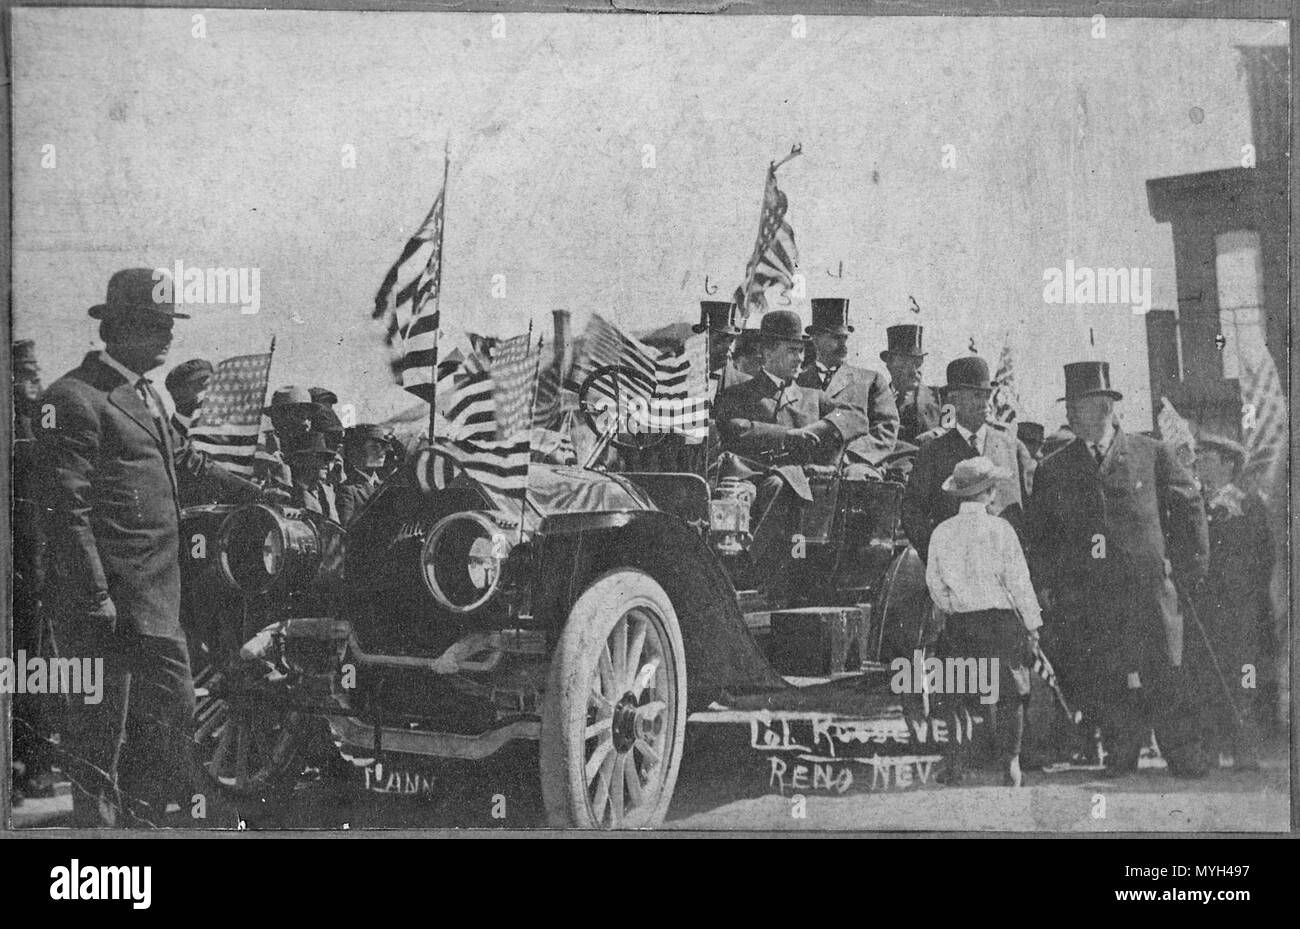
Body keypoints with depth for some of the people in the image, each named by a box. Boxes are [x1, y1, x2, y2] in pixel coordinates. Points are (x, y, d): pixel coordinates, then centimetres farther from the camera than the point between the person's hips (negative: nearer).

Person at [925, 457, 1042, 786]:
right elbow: (1018, 580, -5)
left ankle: (955, 767, 6)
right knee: (1011, 696, 6)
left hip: (959, 623, 3)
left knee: (960, 698, 10)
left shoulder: (942, 532, 2)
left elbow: (934, 582, 6)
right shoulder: (1000, 529, -8)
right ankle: (1011, 766, 5)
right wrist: (1032, 623, 3)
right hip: (1000, 620, -3)